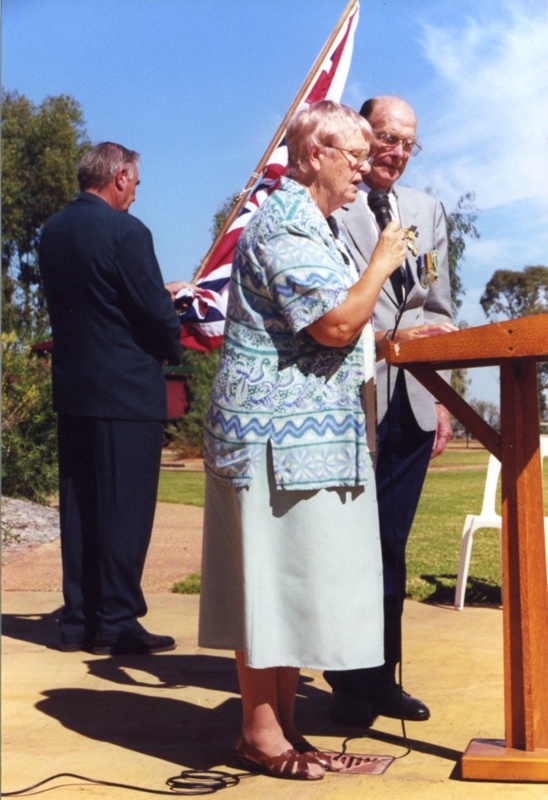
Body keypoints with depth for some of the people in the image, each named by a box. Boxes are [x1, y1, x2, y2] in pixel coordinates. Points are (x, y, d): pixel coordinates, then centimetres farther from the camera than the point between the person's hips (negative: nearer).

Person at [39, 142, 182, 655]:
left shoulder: (53, 231, 10)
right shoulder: (126, 231, -14)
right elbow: (155, 310, -16)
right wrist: (171, 349, 6)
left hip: (71, 386, 7)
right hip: (127, 389, -7)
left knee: (78, 503, 12)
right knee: (125, 507, 0)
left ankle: (78, 620, 17)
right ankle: (117, 622, 4)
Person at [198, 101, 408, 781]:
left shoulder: (312, 225, 21)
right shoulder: (284, 224, -14)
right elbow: (336, 324, -21)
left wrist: (386, 341, 17)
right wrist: (382, 265, -8)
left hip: (309, 433, 10)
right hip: (278, 431, -10)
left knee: (292, 581, 11)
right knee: (273, 575, -5)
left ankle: (281, 724, 18)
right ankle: (260, 732, 5)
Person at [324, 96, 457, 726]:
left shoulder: (427, 210, 17)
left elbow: (437, 312, 16)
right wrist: (386, 337, -17)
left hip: (411, 406, 5)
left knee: (390, 545, 11)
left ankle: (383, 678, 21)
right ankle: (349, 685, 13)